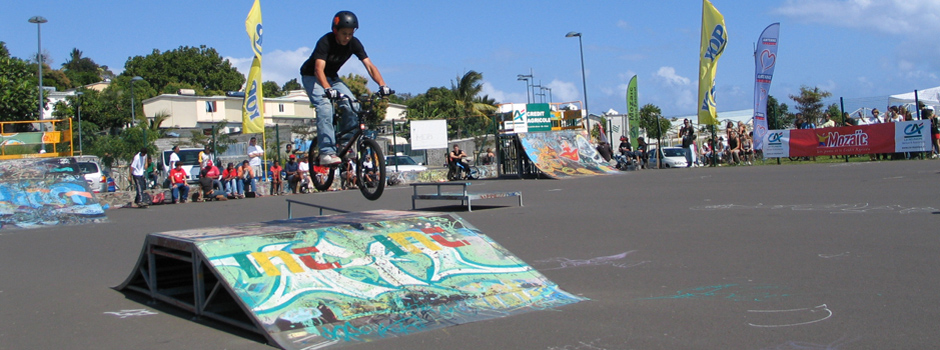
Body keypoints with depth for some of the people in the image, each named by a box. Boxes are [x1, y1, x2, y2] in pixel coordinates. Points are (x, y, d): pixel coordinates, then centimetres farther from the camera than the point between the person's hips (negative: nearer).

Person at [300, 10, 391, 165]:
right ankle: (326, 153, -32)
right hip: (312, 77, -5)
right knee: (325, 107, -29)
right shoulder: (325, 42, -29)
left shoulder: (354, 43, -15)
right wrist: (328, 89, -59)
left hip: (332, 77, 5)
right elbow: (319, 69, -42)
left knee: (352, 106, -18)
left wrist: (382, 85, -38)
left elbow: (369, 66, -21)